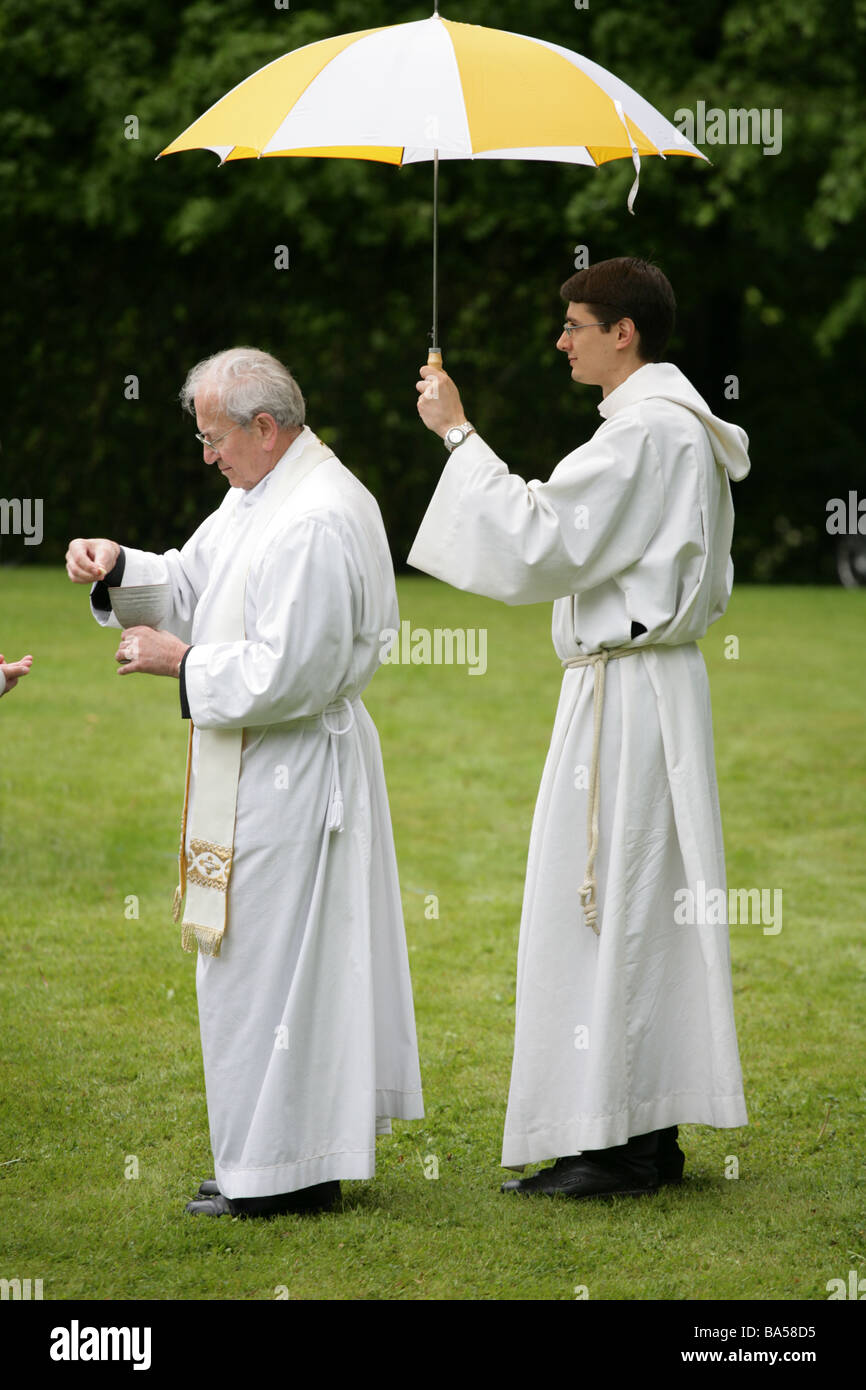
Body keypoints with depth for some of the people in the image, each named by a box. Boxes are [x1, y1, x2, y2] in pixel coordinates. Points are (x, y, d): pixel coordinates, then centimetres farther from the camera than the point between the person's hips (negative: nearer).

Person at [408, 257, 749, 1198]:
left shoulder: (643, 431, -16)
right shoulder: (681, 425, 17)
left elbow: (537, 541, -20)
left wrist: (458, 434, -15)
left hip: (624, 692, -10)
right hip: (654, 685, 10)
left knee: (606, 907, -7)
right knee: (647, 909, 11)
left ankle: (611, 1144, -6)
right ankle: (651, 1134, 14)